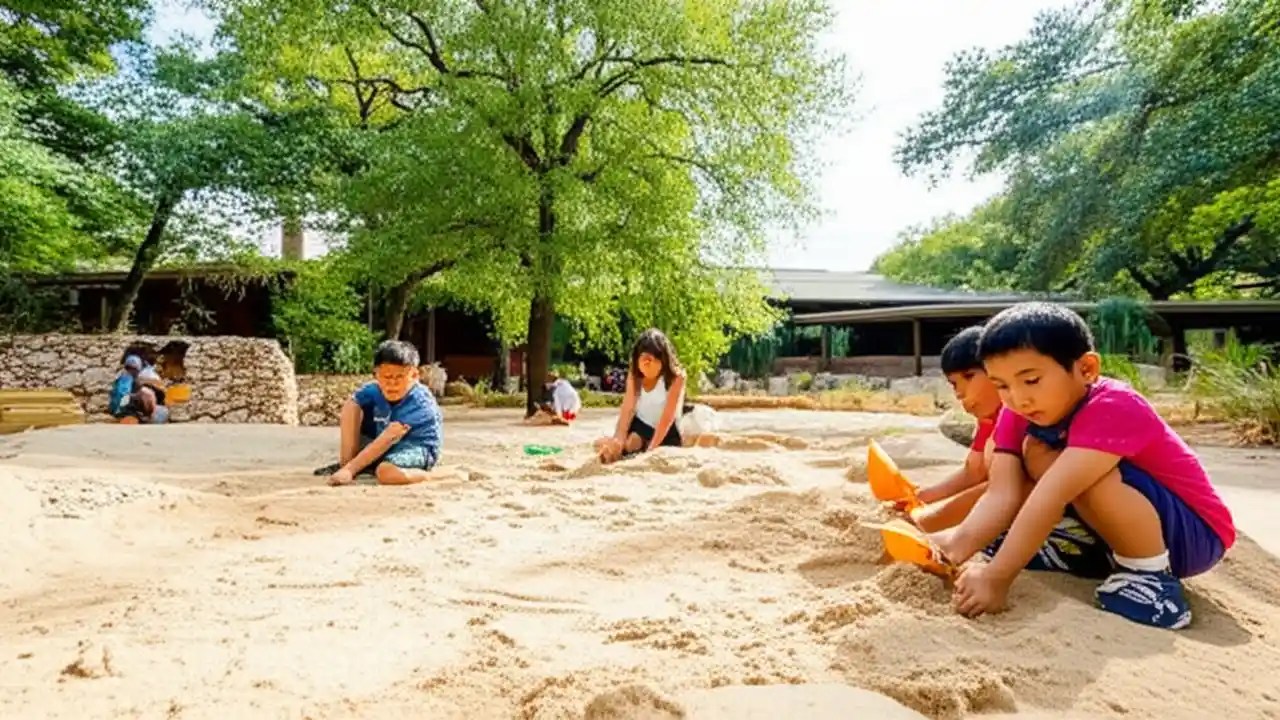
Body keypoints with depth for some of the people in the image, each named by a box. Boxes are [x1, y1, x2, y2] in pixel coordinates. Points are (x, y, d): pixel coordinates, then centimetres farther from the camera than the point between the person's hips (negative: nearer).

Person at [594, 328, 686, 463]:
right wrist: (618, 440, -34)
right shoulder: (634, 374, -10)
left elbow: (668, 416, -28)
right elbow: (627, 409, -19)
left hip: (666, 430, -3)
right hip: (641, 424, 3)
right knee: (602, 446, -16)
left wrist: (651, 449, -35)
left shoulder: (676, 377, -23)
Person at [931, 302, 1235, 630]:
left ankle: (1152, 576, -14)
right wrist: (959, 543, -39)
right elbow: (1002, 494, -21)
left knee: (1087, 478, -33)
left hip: (1195, 532, -7)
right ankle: (1104, 556, -1)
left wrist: (997, 577, -44)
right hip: (1125, 528, 8)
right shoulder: (1019, 413, -9)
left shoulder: (1112, 407, -30)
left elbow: (1053, 495, -40)